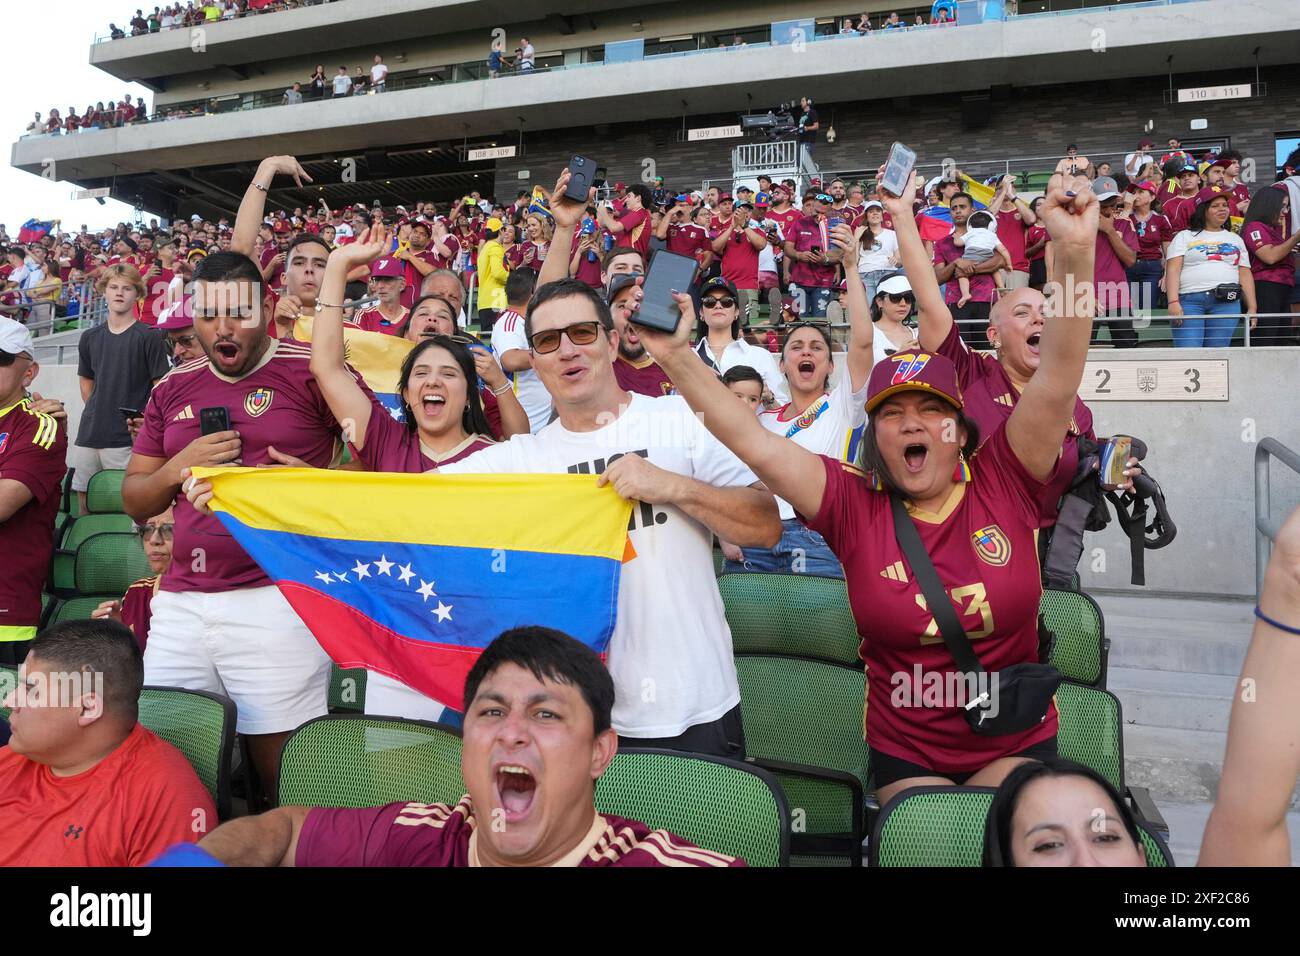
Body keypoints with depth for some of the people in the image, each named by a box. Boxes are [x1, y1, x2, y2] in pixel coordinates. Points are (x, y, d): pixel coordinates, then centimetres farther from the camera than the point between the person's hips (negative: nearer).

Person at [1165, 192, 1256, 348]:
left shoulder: (1235, 239, 22)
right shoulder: (1185, 236, 11)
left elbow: (1245, 274, 17)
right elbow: (1173, 271, -1)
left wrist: (1252, 308, 8)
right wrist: (1173, 302, -14)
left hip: (1227, 303, 3)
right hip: (1189, 301, -3)